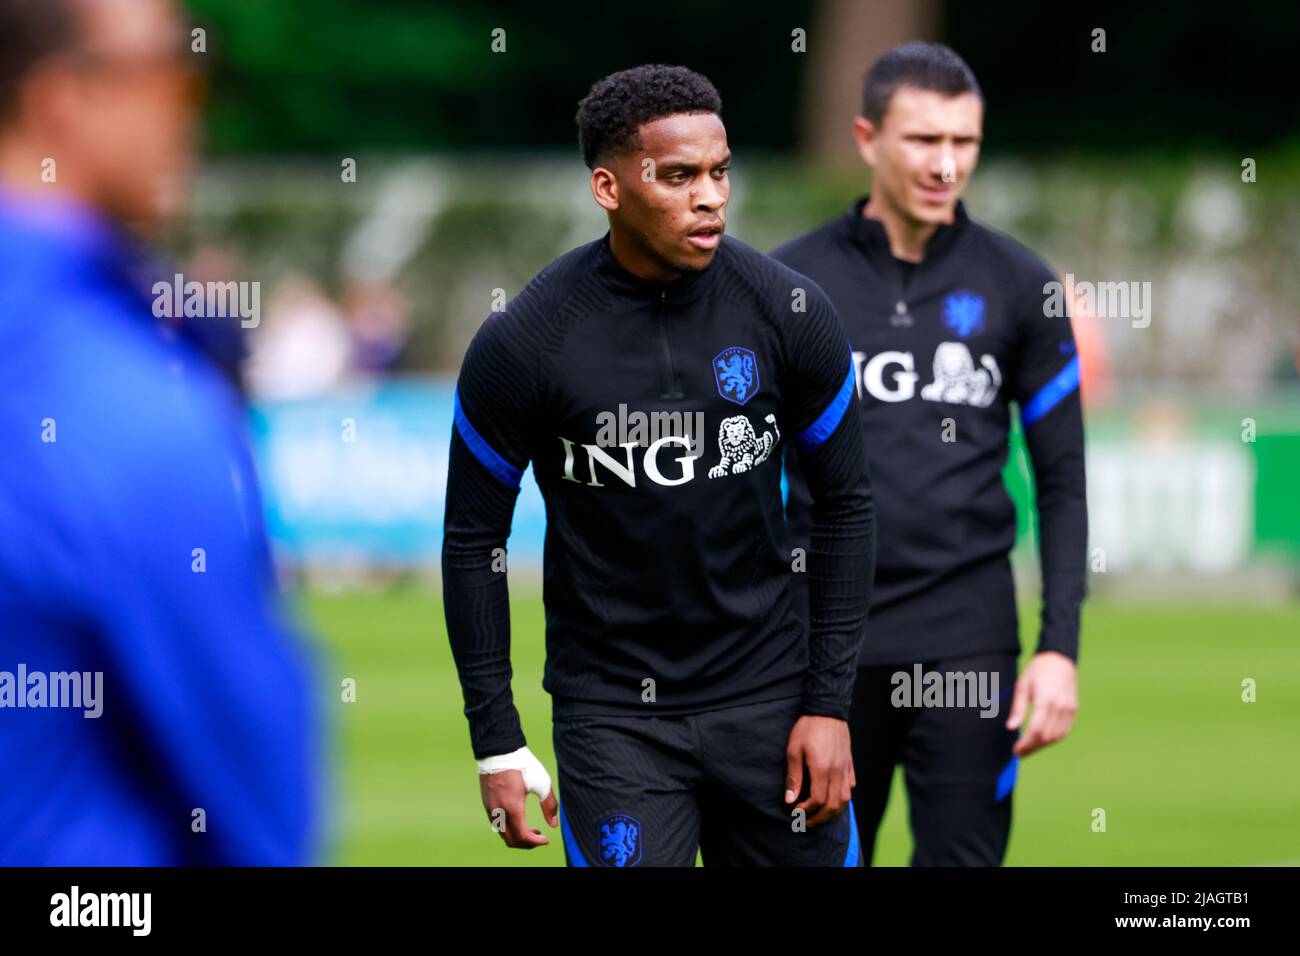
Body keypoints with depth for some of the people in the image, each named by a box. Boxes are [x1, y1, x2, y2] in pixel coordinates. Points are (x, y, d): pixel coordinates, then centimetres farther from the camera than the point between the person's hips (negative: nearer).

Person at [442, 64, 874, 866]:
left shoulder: (789, 312, -6)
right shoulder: (521, 345, -11)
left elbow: (844, 504, 4)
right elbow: (475, 538, -1)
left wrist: (830, 704, 0)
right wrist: (498, 743, -3)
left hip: (765, 691, 2)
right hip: (612, 708, -2)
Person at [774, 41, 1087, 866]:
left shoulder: (1018, 285, 3)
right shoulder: (789, 281, 2)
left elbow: (1062, 481, 5)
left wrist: (1061, 647, -3)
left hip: (966, 638, -1)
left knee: (963, 856, -5)